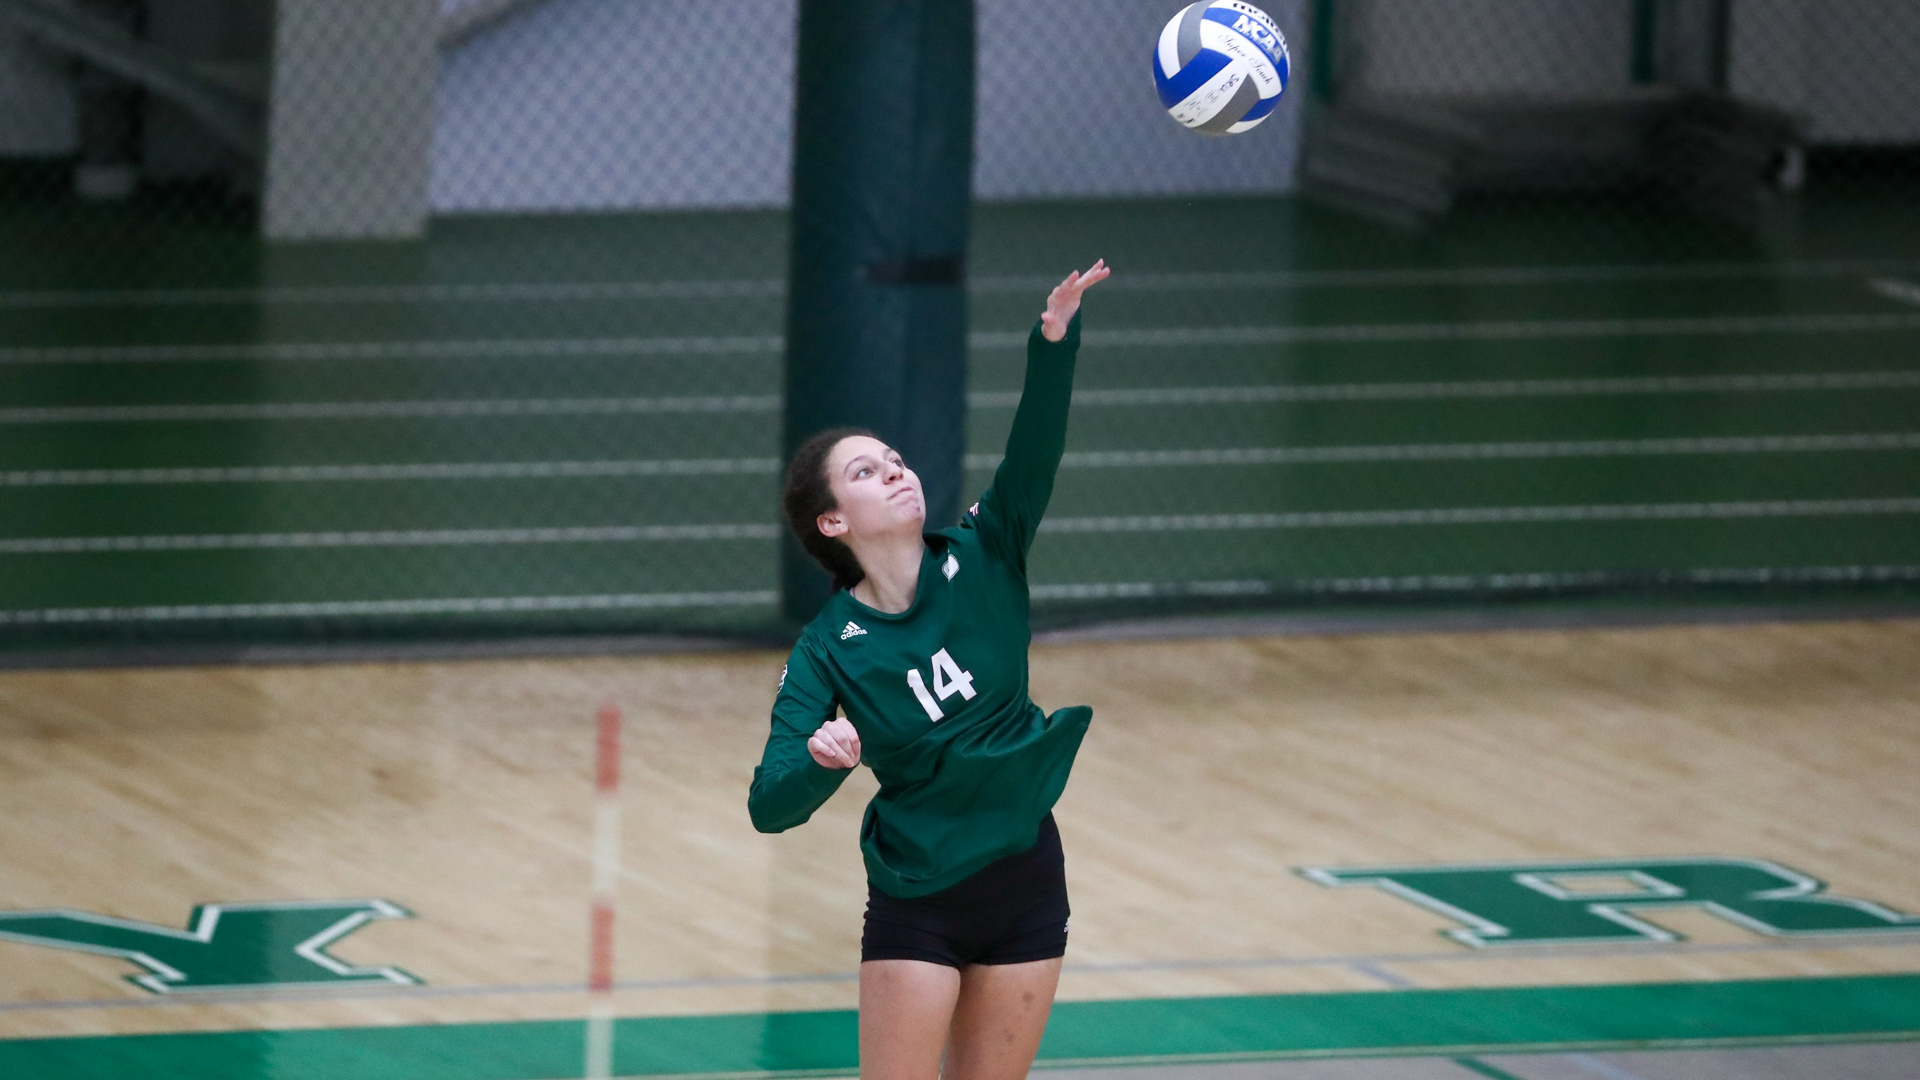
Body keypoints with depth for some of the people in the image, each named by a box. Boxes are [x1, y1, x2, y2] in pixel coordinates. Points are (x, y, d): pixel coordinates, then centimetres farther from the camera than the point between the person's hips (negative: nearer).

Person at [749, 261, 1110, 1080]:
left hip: (1025, 884, 3)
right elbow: (769, 806, -18)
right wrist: (819, 761, -41)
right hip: (917, 903, -3)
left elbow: (1032, 457, -21)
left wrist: (1055, 340, -37)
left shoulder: (981, 560, -3)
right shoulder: (828, 649, -11)